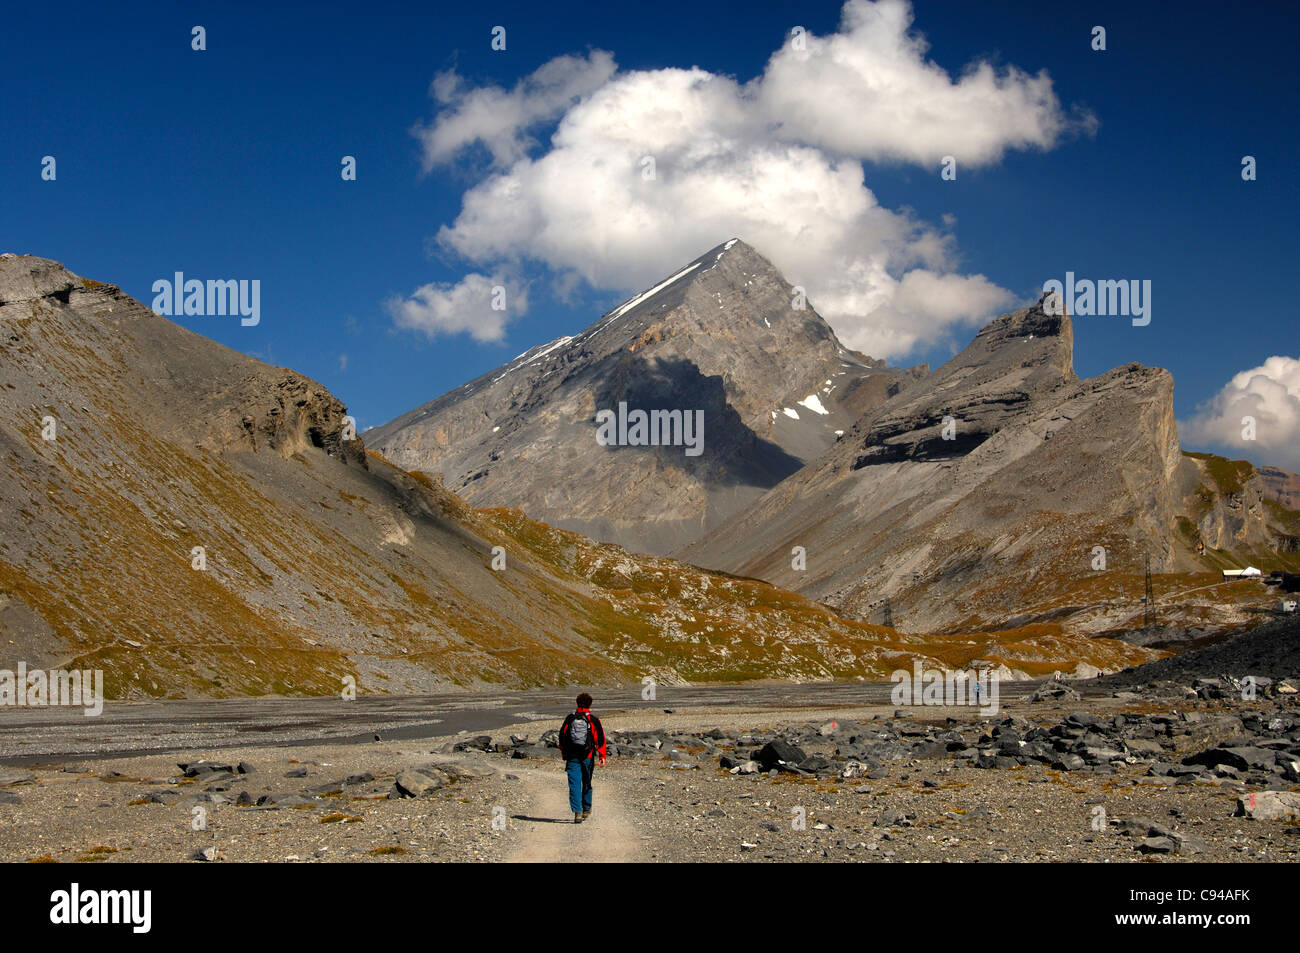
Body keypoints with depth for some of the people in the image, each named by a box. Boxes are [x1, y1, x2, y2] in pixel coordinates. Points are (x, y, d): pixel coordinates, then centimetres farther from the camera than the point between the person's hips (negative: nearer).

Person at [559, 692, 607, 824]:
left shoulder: (570, 718, 5)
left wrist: (564, 753, 21)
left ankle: (577, 812, -14)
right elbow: (600, 739, -5)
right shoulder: (593, 720, 0)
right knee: (587, 783, 16)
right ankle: (586, 809, 27)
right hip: (588, 757, 0)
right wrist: (602, 756, -4)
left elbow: (561, 736, 10)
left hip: (572, 757, 0)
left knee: (574, 784, -3)